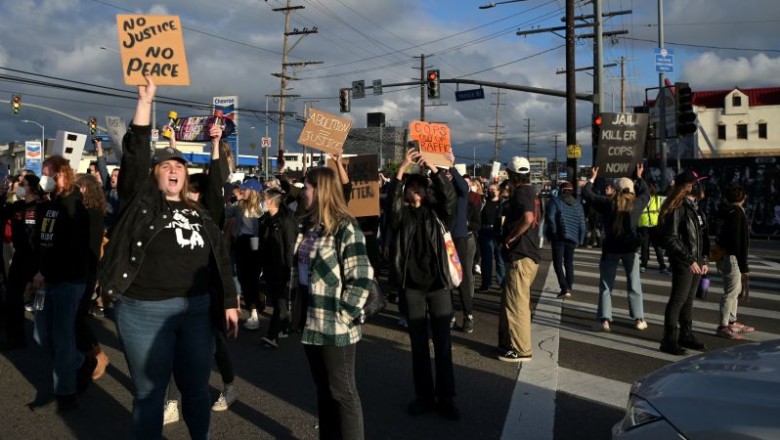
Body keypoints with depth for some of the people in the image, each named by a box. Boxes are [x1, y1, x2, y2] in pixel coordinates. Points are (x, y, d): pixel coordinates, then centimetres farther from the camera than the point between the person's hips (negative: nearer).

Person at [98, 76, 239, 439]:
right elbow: (135, 152, -7)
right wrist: (146, 101, -9)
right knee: (149, 392, 8)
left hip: (197, 309, 3)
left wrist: (229, 302, 8)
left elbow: (219, 258, 12)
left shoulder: (200, 214, 13)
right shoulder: (141, 202, 4)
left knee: (197, 388, 14)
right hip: (145, 312, -3)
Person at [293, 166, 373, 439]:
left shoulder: (345, 228, -13)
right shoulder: (306, 225, 9)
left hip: (334, 327, -7)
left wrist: (343, 315, -16)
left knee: (342, 392, 5)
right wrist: (297, 309, 12)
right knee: (323, 390, 19)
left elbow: (362, 278, -18)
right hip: (311, 323, 7)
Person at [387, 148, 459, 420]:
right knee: (418, 345, 9)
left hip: (438, 284, 0)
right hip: (411, 286, 0)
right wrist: (403, 168, -25)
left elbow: (450, 196, -14)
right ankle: (423, 397, 20)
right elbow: (391, 199, -17)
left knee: (443, 344, 4)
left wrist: (432, 168, -23)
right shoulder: (401, 215, 3)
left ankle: (445, 399, 13)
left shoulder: (435, 213, 4)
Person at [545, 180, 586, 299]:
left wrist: (554, 232, -4)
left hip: (559, 237, -4)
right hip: (572, 237, 5)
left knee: (558, 263, -2)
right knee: (569, 263, 14)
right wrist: (580, 239, 15)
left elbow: (550, 217, -13)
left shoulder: (555, 200, -1)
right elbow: (582, 224, 11)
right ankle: (569, 289, 15)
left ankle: (565, 289, -14)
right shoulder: (578, 204, 12)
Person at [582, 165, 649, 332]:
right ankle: (638, 319, 13)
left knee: (606, 285, 6)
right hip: (630, 247, 1)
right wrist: (639, 177, 30)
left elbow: (586, 193, 2)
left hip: (610, 248, -1)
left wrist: (592, 178, 17)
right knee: (634, 285, 13)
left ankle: (604, 320, 0)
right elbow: (645, 194, 19)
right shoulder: (636, 203, -3)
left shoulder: (607, 203, -7)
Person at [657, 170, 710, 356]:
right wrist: (689, 260, -20)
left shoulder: (694, 207, 15)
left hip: (696, 262, 9)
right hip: (683, 263, -9)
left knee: (689, 300, 16)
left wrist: (703, 260, 16)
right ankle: (669, 341, 0)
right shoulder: (678, 208, -14)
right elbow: (671, 239, -19)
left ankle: (686, 335, 28)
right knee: (678, 300, -5)